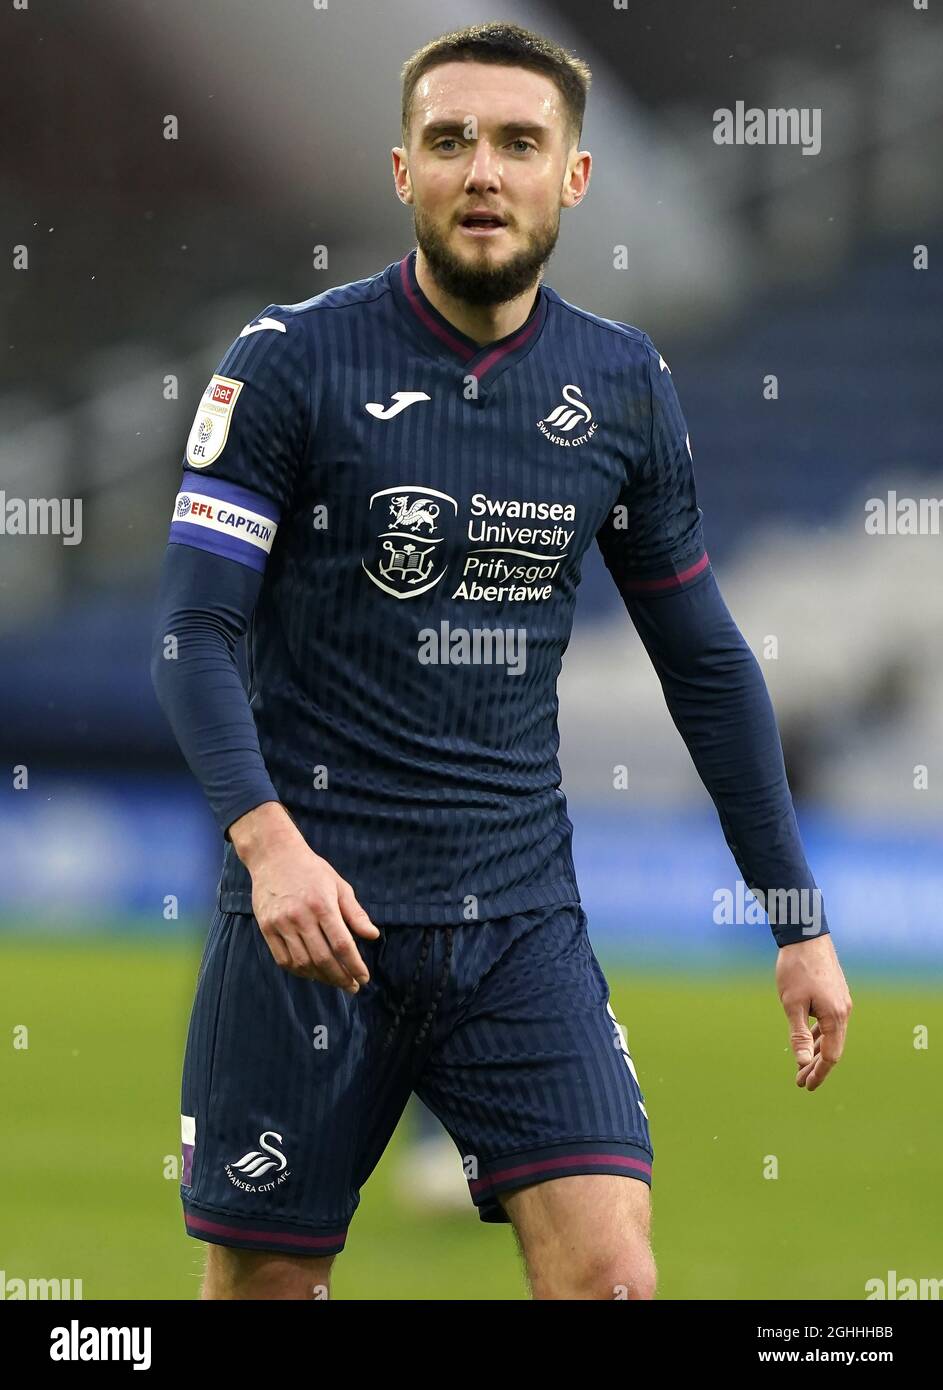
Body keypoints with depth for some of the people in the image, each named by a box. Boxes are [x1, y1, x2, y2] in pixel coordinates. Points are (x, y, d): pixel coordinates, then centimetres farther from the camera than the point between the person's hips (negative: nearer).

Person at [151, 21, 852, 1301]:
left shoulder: (625, 387, 6)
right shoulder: (294, 362, -5)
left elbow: (704, 659, 15)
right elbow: (193, 634, -9)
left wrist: (797, 918, 13)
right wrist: (268, 840, -26)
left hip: (521, 913, 2)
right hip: (313, 907, -2)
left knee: (611, 1271, -13)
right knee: (265, 1283, 5)